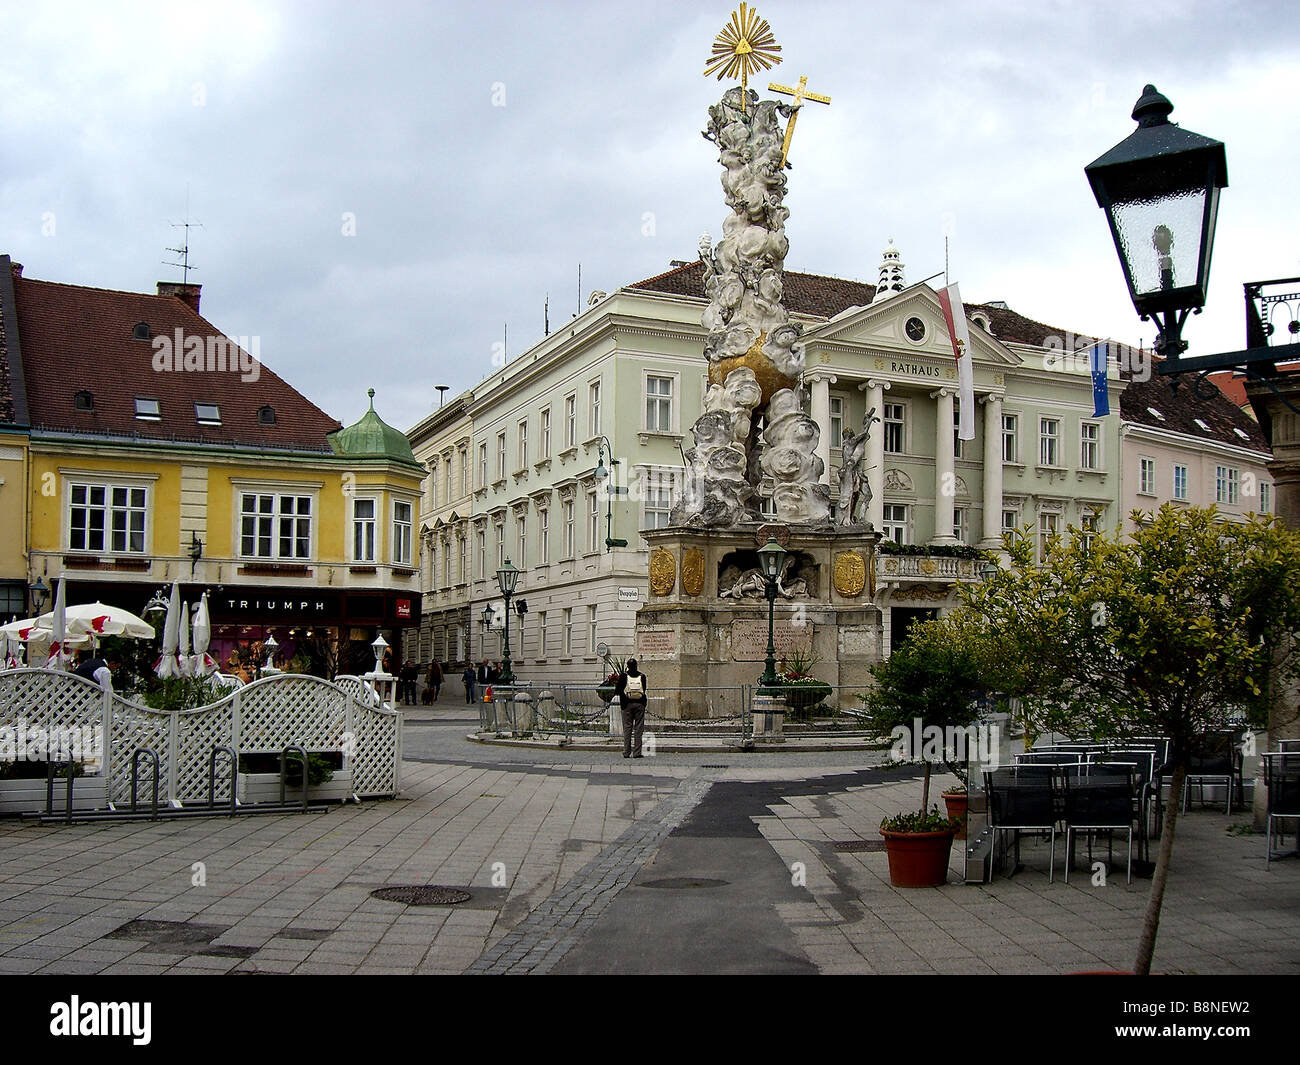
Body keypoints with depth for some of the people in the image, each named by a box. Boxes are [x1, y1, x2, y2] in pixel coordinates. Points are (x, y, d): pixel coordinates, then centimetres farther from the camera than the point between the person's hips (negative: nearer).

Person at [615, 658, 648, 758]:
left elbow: (617, 691, -2)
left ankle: (626, 752, 4)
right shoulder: (642, 676, -3)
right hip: (640, 704, 0)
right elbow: (644, 689, 6)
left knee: (627, 728, 6)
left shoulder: (623, 676, -5)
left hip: (627, 704, 0)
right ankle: (637, 752, 2)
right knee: (638, 729, 4)